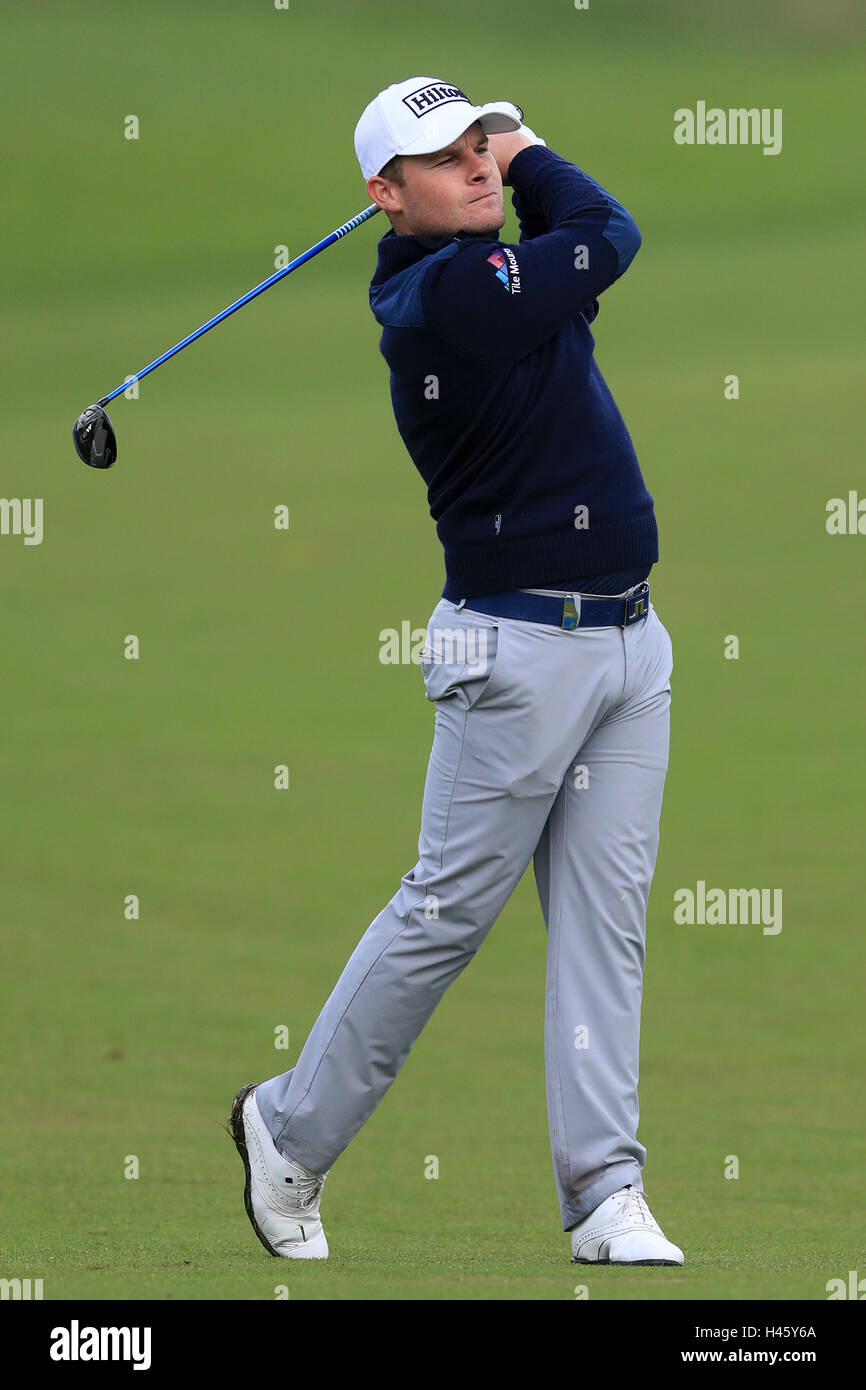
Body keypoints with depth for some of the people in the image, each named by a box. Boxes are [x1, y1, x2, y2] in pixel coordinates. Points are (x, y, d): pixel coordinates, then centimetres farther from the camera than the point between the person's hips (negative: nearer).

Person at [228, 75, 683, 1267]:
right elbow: (605, 235, -10)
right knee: (449, 911, -1)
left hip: (629, 637, 8)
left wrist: (512, 151, 7)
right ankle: (292, 1128, 15)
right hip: (520, 648, -8)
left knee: (607, 921, 3)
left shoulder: (491, 263, 11)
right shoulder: (444, 295, -15)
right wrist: (531, 154, 6)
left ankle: (605, 1196, 1)